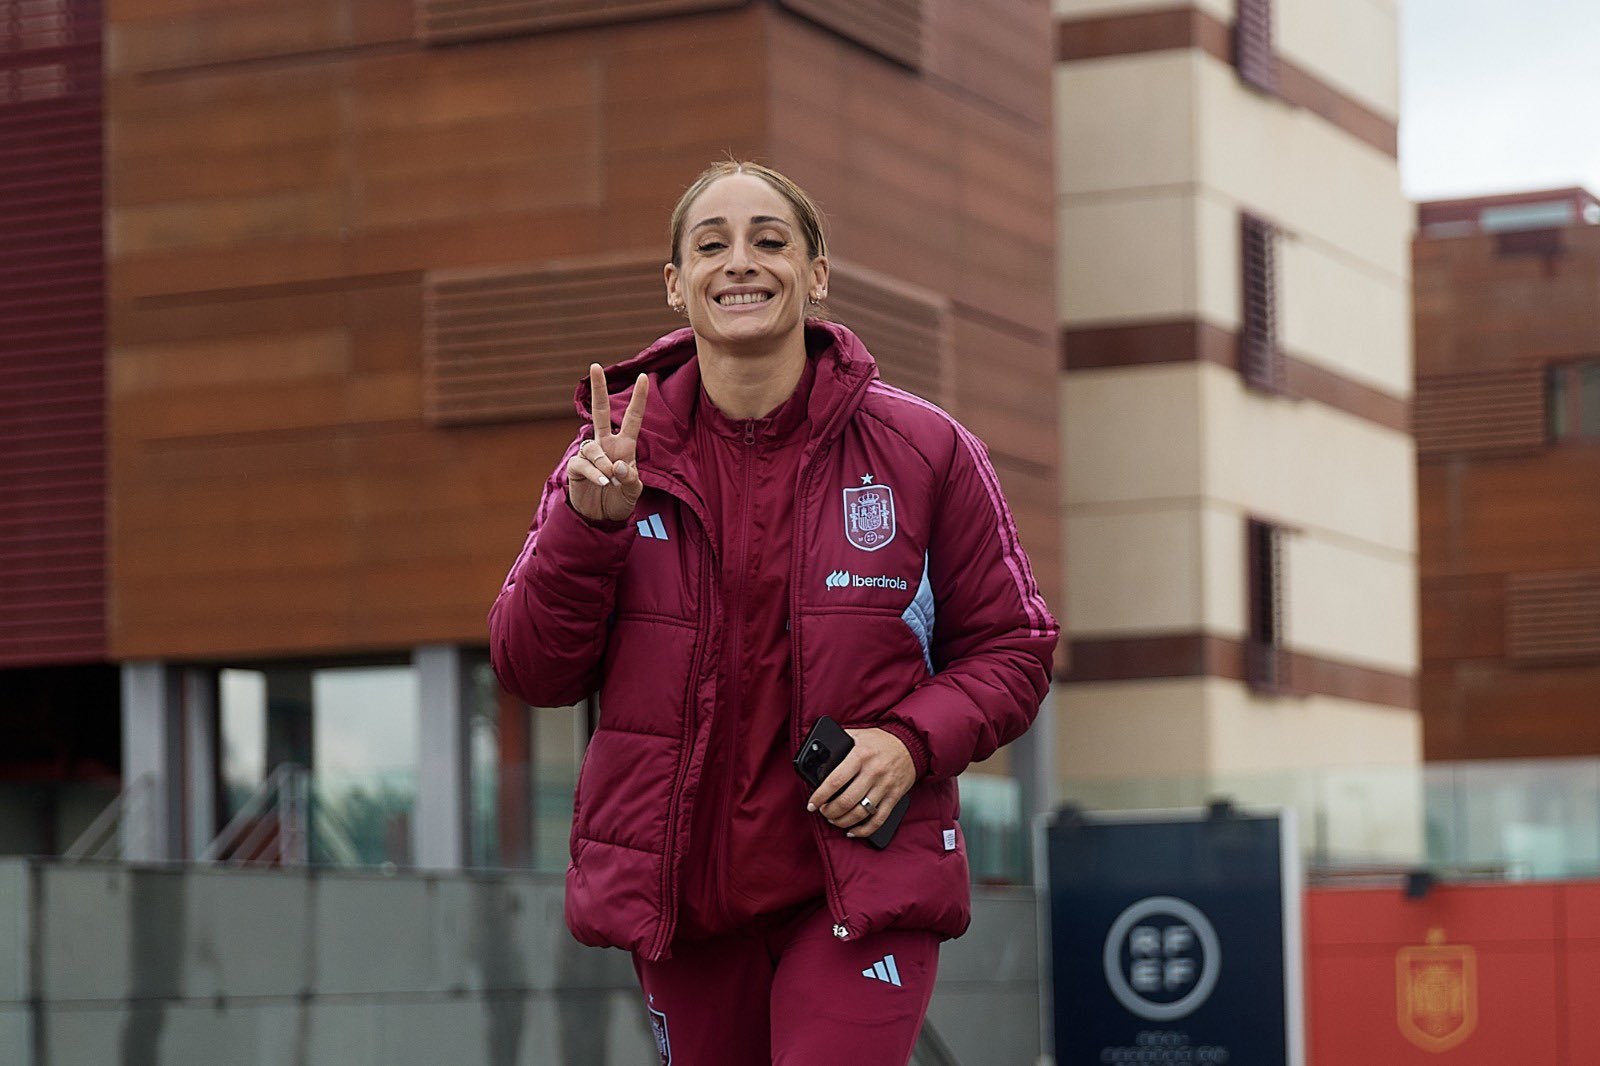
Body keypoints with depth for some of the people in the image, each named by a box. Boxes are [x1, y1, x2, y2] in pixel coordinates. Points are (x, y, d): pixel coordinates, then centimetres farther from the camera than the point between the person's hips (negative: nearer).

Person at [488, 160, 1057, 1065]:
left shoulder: (923, 449, -2)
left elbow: (1012, 649, 5)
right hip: (682, 889, 3)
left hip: (862, 891, -2)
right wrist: (586, 525, -15)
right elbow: (534, 672, 1)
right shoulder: (620, 451, 2)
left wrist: (913, 741, -14)